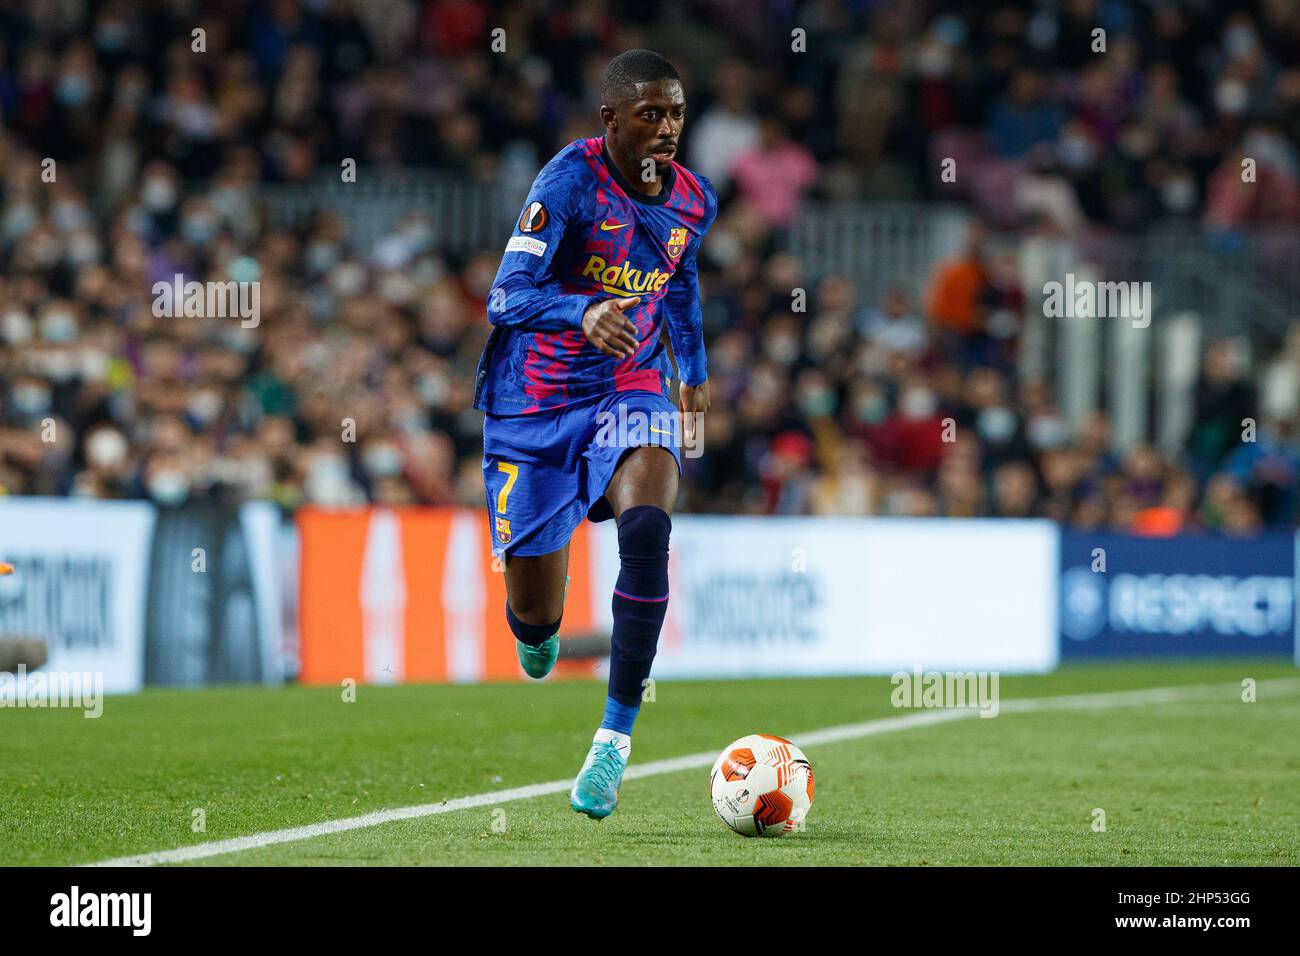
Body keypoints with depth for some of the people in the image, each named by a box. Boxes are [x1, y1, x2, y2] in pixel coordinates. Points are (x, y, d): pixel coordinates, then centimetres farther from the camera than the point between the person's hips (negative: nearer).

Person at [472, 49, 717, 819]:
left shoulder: (693, 200, 1)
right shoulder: (571, 179, -16)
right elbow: (506, 296, -25)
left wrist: (695, 368, 33)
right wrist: (584, 312, -43)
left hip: (631, 391, 3)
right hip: (534, 404, -3)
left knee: (648, 527, -31)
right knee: (535, 619, 1)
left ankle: (616, 737, -23)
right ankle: (537, 629, 44)